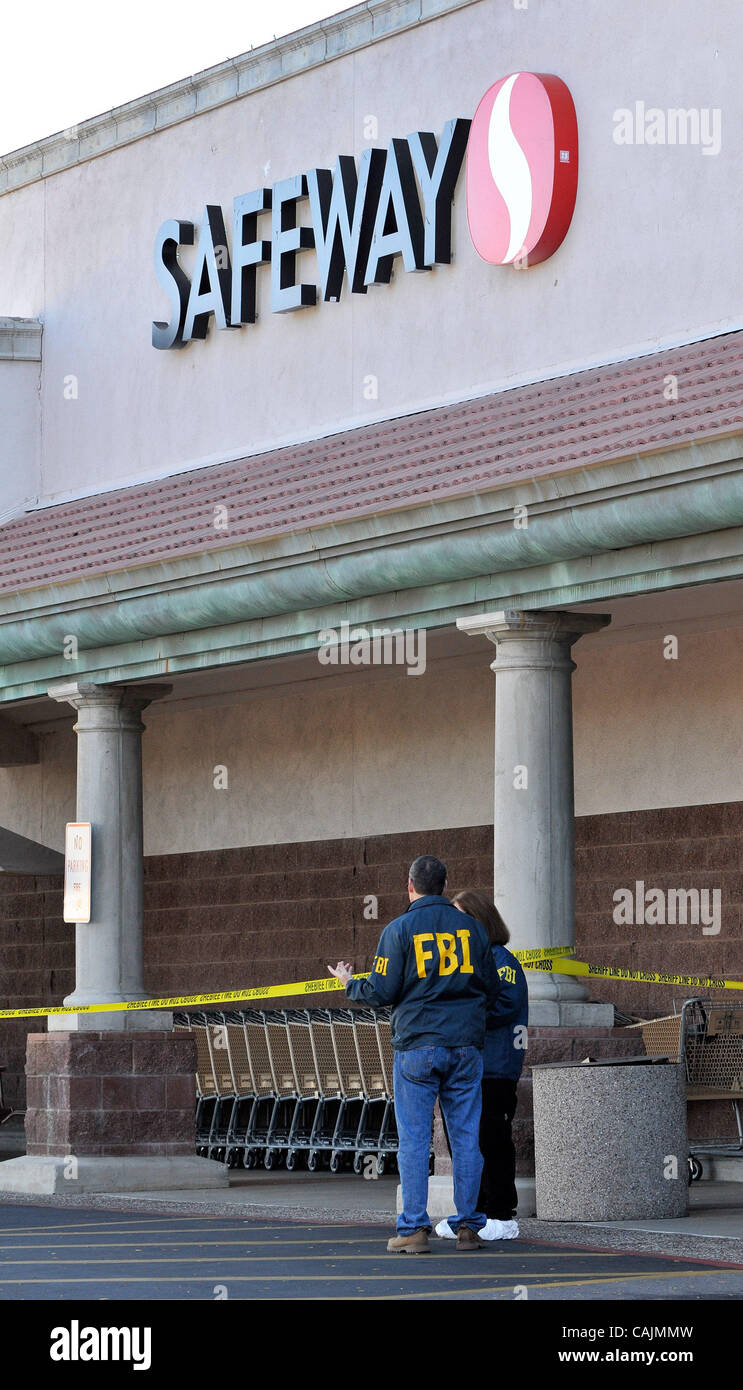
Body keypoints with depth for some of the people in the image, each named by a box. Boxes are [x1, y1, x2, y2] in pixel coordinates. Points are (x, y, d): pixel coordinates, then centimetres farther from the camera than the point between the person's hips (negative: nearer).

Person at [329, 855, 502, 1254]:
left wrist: (350, 984, 16)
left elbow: (382, 992, -4)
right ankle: (468, 1226, 5)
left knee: (414, 1139, 0)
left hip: (418, 1045, -3)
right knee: (466, 1137, 5)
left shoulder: (399, 930, -3)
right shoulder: (472, 927, 7)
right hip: (466, 1043, 3)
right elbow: (492, 990, 11)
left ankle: (414, 1229, -4)